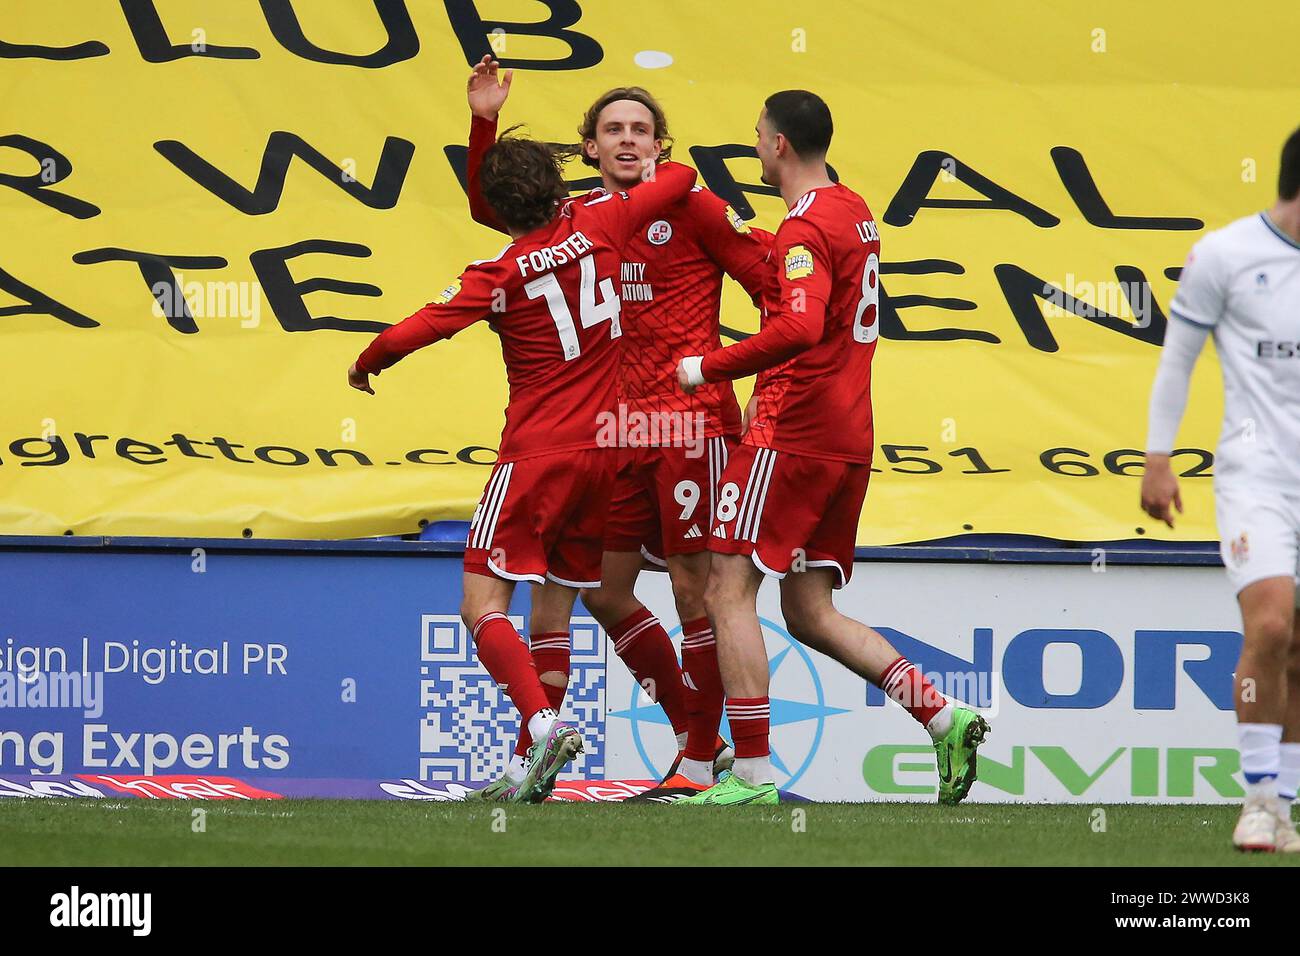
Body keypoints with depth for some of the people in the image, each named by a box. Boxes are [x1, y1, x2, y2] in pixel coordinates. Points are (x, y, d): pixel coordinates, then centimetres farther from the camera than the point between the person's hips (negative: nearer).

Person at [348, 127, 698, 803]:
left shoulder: (501, 274, -11)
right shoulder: (597, 225, 1)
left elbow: (424, 327, -18)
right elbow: (679, 179, 12)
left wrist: (367, 365, 1)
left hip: (535, 456, -5)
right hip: (604, 451, 5)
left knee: (482, 606, -6)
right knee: (555, 609, 9)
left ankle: (543, 724, -28)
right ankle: (536, 768, 3)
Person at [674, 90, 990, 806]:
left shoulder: (806, 229, -13)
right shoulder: (854, 213, 15)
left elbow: (801, 327, -28)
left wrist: (707, 368, -21)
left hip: (793, 436, -9)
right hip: (848, 442, 9)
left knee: (729, 592, -5)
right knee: (810, 613, 12)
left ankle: (752, 774, -10)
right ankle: (944, 717, 2)